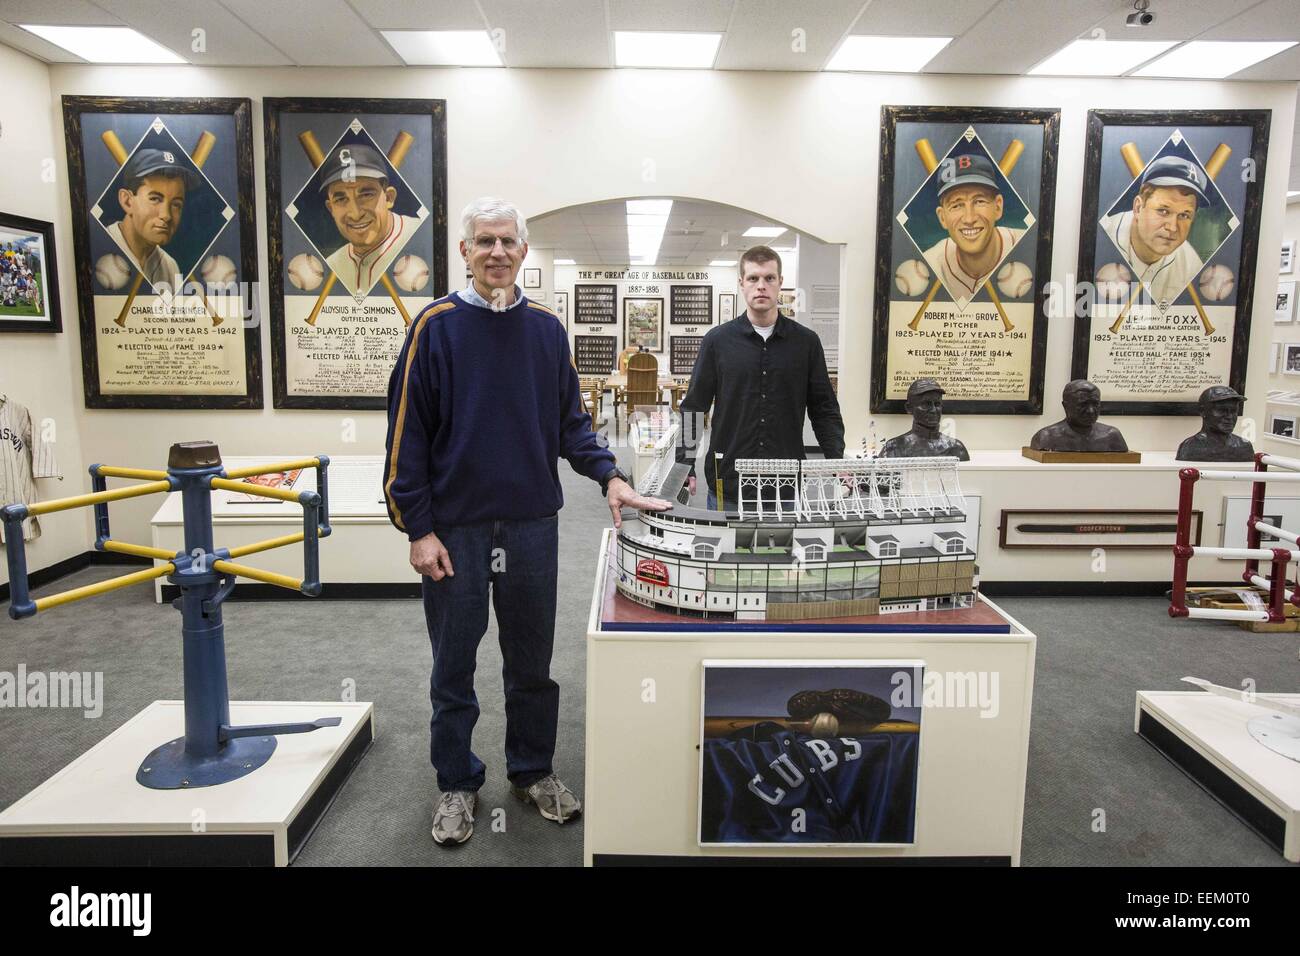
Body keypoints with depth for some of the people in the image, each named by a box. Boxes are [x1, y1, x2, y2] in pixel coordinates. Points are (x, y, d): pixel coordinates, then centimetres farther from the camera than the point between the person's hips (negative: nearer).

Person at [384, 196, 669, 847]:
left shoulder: (546, 329, 5)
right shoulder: (436, 327, -4)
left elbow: (570, 422, 11)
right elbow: (407, 433, -5)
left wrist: (608, 476, -4)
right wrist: (418, 529, -9)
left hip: (532, 525, 3)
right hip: (455, 528, -2)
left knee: (532, 663, 14)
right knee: (454, 668, 11)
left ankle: (533, 771, 33)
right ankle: (457, 785, 29)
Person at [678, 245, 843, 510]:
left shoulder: (806, 342, 5)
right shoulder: (717, 340, 2)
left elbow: (824, 409, 8)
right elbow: (693, 408, 3)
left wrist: (837, 462, -3)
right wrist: (685, 467, -5)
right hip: (727, 488, 0)